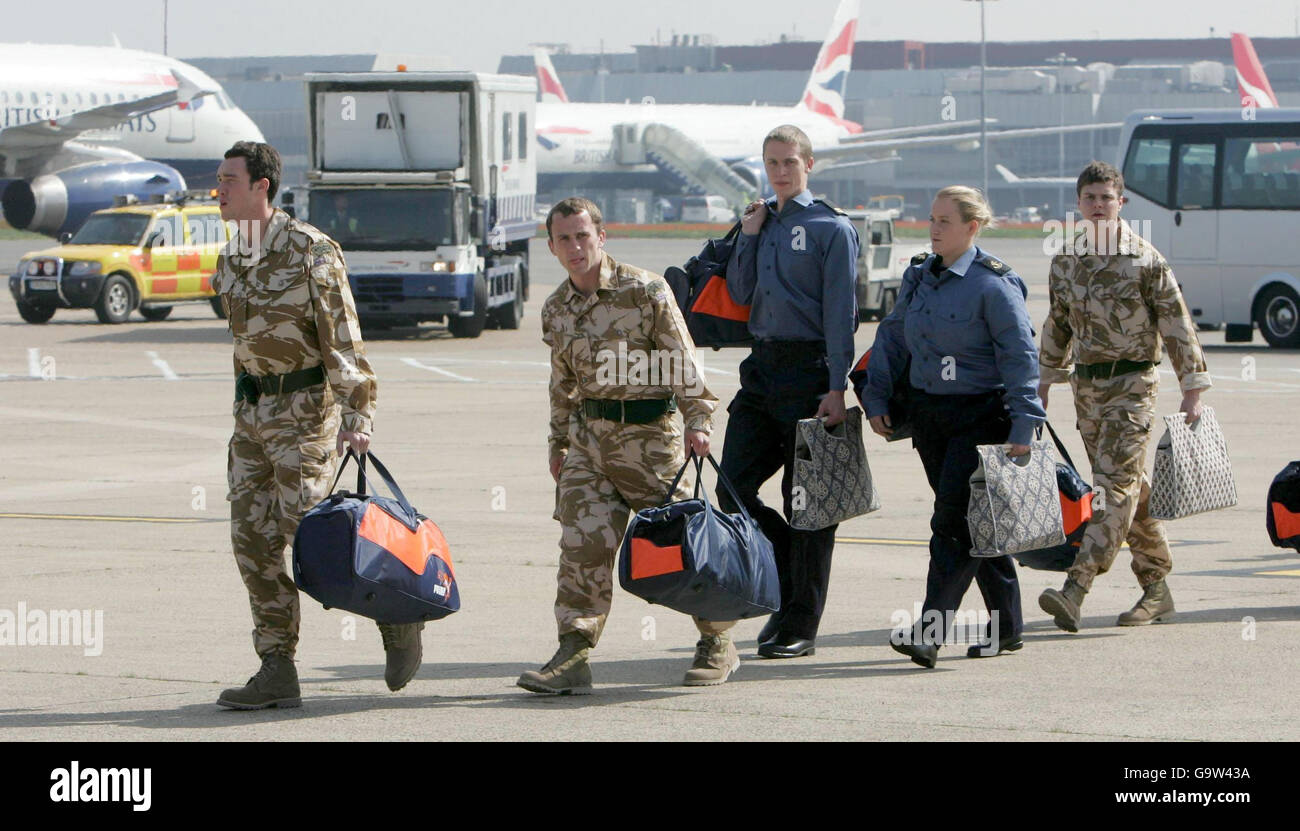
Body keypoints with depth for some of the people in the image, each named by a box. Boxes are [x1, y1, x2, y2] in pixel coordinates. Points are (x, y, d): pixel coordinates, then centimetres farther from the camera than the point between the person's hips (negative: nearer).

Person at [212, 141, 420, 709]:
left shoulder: (309, 250, -13)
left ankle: (397, 620, 10)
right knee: (253, 540, 1)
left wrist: (356, 417, -22)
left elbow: (343, 339, -15)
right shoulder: (229, 261, 11)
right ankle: (277, 673, 4)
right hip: (253, 408, 8)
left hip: (305, 407, -8)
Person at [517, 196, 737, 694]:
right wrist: (558, 443, 22)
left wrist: (697, 420, -15)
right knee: (583, 541, -6)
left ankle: (718, 643, 18)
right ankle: (573, 656, -7)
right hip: (589, 434, 5)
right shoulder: (556, 309, 10)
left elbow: (682, 363, -7)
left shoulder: (645, 290, -7)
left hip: (648, 430, -5)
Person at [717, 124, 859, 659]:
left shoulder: (830, 227, -5)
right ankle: (789, 590, 17)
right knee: (733, 488, 0)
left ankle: (801, 626, 4)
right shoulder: (760, 222, 15)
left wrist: (836, 389, -15)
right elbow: (741, 294, 11)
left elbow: (840, 312, -9)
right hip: (762, 368, 6)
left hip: (809, 371, -6)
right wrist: (749, 236, 1)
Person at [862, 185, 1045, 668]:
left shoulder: (993, 284, -11)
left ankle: (931, 630, -15)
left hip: (979, 415, -7)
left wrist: (1023, 427, -17)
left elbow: (1020, 356, -12)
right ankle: (1007, 627, 21)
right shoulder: (918, 277, 10)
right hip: (929, 414, 7)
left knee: (954, 519, -13)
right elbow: (892, 337, 17)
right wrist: (876, 398, 8)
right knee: (971, 521, 11)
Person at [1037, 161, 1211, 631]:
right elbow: (1058, 324, 21)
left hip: (1132, 384, -6)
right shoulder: (1065, 261, 8)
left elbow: (1177, 326, -5)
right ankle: (1156, 588, 20)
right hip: (1086, 384, 6)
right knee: (1130, 487, 11)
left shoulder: (1145, 261, -8)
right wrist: (1045, 380, 22)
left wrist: (1192, 389, -7)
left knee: (1115, 485, -14)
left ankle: (1075, 591, -25)